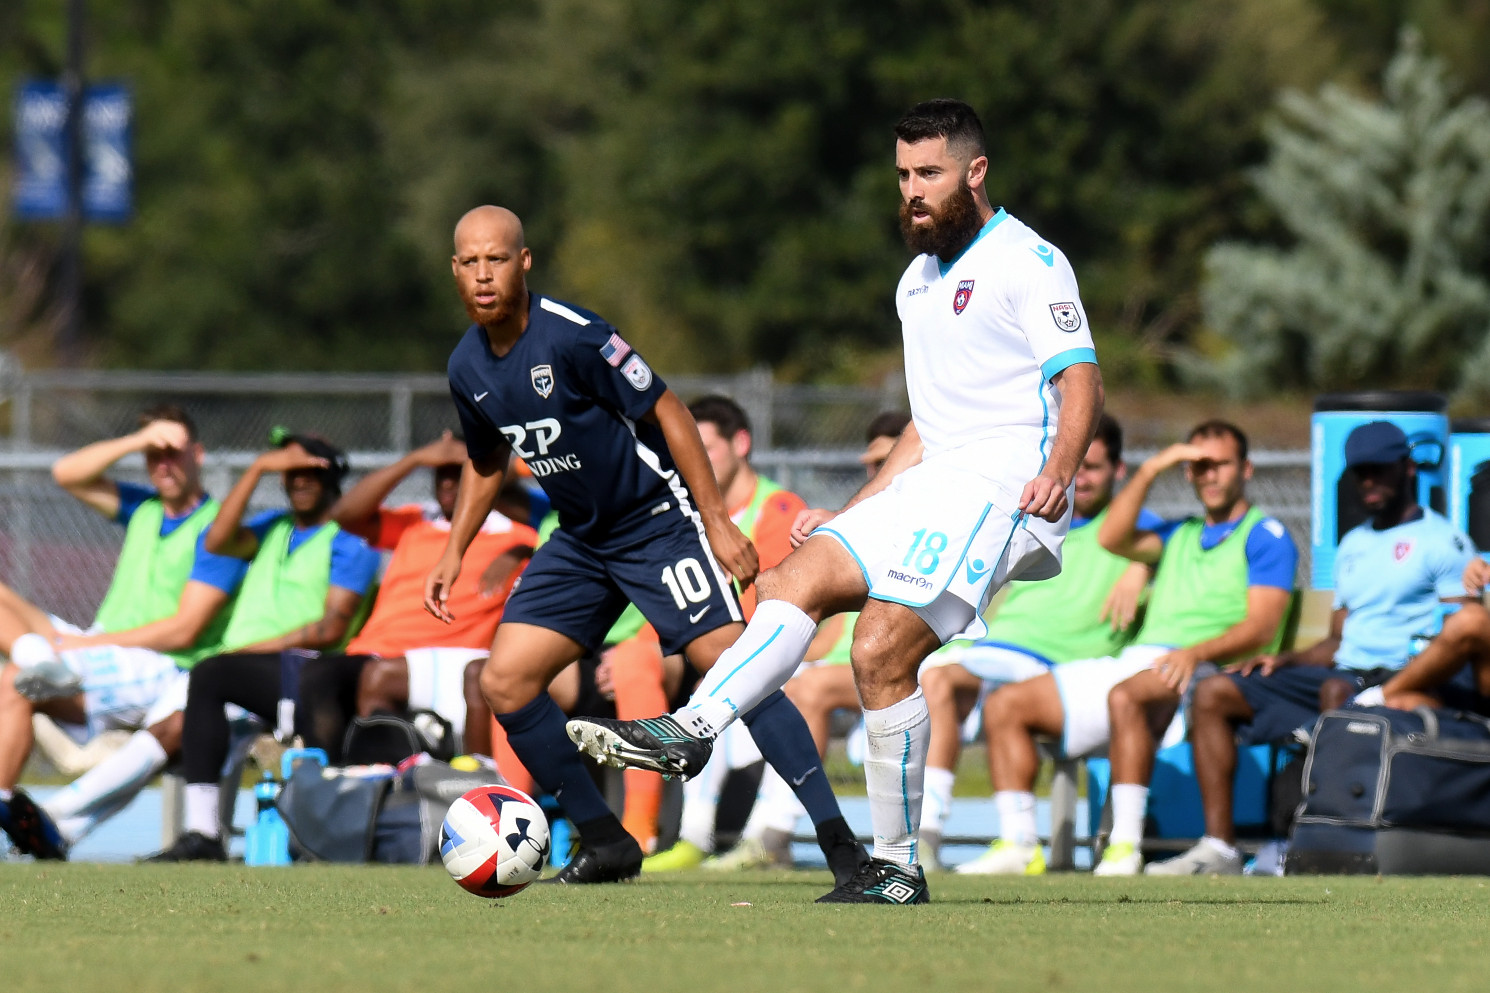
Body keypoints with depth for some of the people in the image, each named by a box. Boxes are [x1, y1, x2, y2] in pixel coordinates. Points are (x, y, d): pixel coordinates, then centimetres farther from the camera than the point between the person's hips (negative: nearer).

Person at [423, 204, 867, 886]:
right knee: (504, 683, -3)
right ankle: (604, 842, 9)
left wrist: (718, 521, -17)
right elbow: (486, 462, 21)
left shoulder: (571, 336, -20)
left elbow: (666, 412, -15)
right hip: (581, 541, 7)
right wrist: (454, 553, 16)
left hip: (658, 519, -7)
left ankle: (840, 842, -20)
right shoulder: (467, 369, 1)